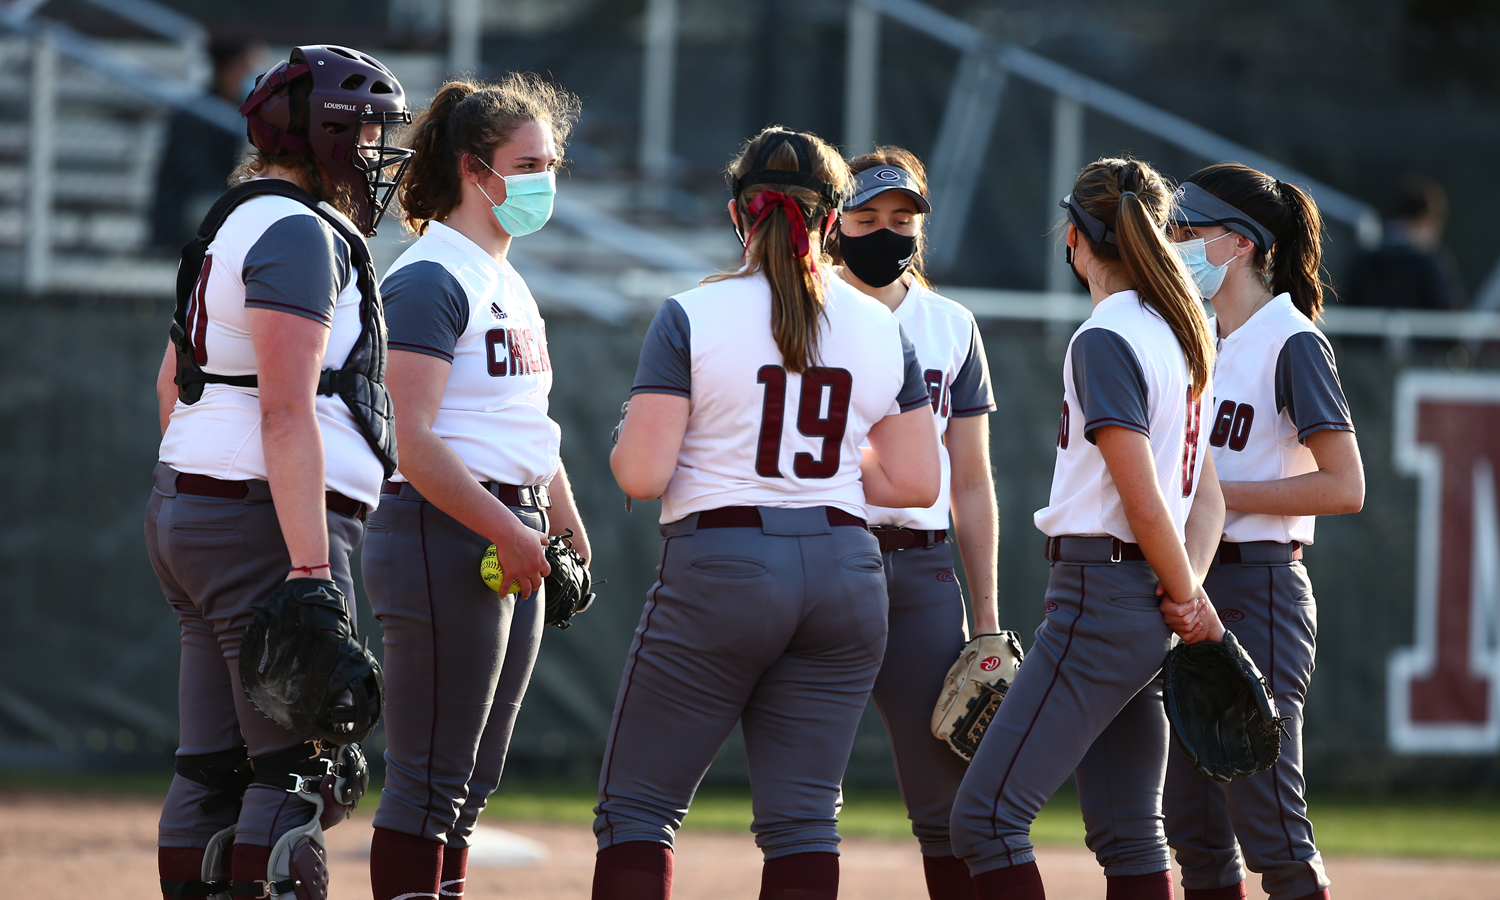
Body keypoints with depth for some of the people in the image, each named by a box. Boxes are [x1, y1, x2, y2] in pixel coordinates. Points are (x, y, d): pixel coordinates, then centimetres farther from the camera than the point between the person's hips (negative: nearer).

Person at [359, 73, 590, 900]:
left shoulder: (509, 284, 18)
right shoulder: (429, 281, -12)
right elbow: (417, 443, -20)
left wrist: (567, 532, 18)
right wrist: (507, 531, -24)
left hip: (511, 538, 10)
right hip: (444, 530, -10)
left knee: (468, 782, 11)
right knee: (429, 780, -9)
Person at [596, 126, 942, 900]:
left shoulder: (689, 318, -5)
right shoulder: (882, 329, 7)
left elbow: (642, 474, -10)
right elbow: (916, 483, 9)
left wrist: (625, 446, 12)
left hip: (720, 573, -4)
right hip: (843, 569, 4)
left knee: (637, 807, 3)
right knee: (802, 818, 5)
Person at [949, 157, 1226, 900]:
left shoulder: (1104, 341, -13)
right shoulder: (1180, 337, 15)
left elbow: (1143, 500, -17)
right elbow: (1207, 500, 15)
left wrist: (1189, 600, -6)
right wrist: (1188, 598, 0)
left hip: (1099, 587, -9)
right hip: (1147, 605, 10)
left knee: (987, 813, -11)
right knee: (1128, 837, 10)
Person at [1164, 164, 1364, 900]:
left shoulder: (1292, 343, -10)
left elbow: (1345, 487, -16)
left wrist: (1221, 493, -17)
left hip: (1259, 590, -9)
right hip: (1190, 588, 9)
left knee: (1268, 824, -9)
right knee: (1191, 822, 9)